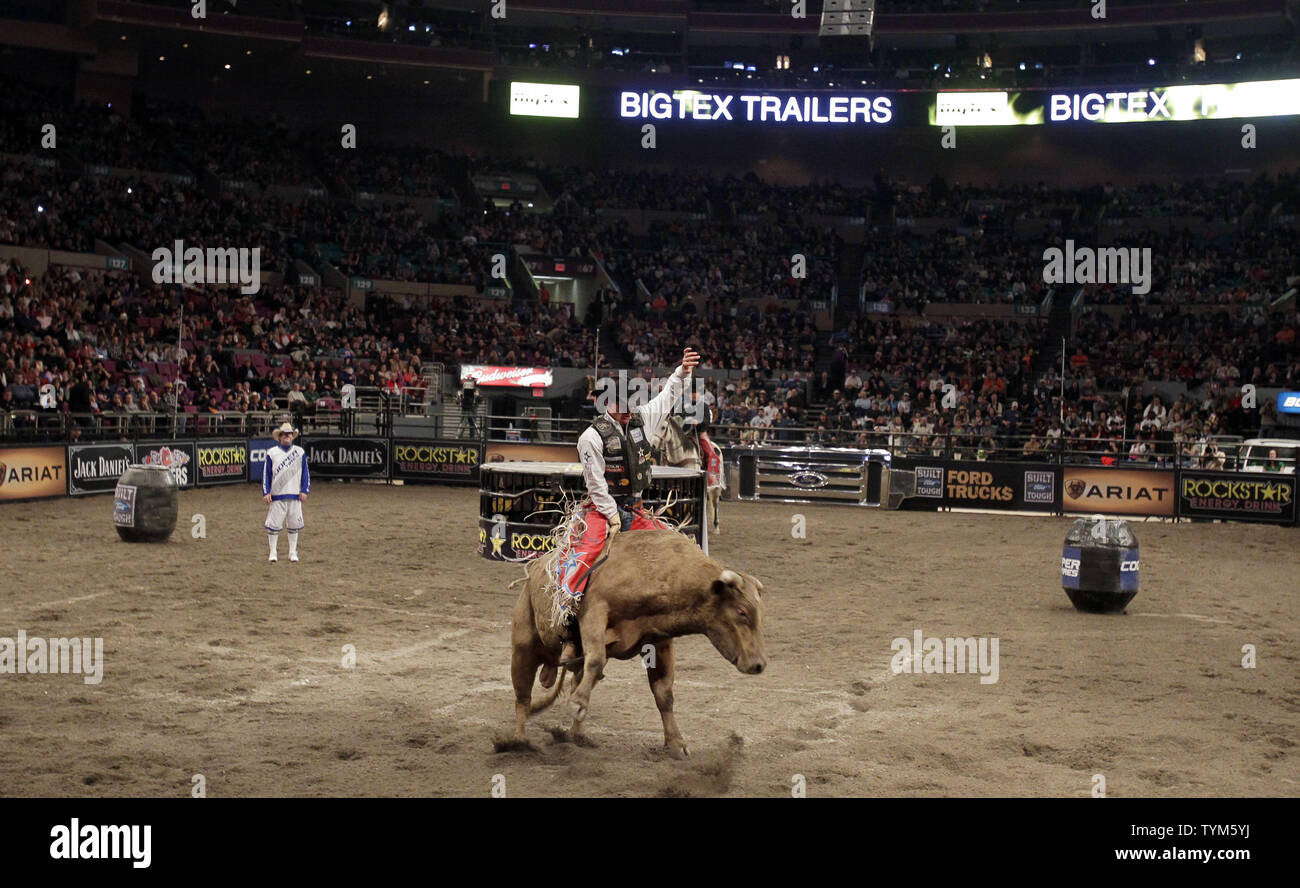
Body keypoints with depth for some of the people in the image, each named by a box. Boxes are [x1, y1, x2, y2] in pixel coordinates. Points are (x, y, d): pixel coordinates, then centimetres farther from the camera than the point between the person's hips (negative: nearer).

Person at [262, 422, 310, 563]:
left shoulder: (300, 452, 8)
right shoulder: (271, 453, 4)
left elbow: (305, 473, 10)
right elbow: (266, 473, 4)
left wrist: (304, 491, 1)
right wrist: (266, 492, -3)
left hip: (295, 495, 2)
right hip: (276, 495, -2)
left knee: (294, 524, 6)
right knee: (274, 524, -3)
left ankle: (293, 552, 15)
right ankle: (273, 553, 6)